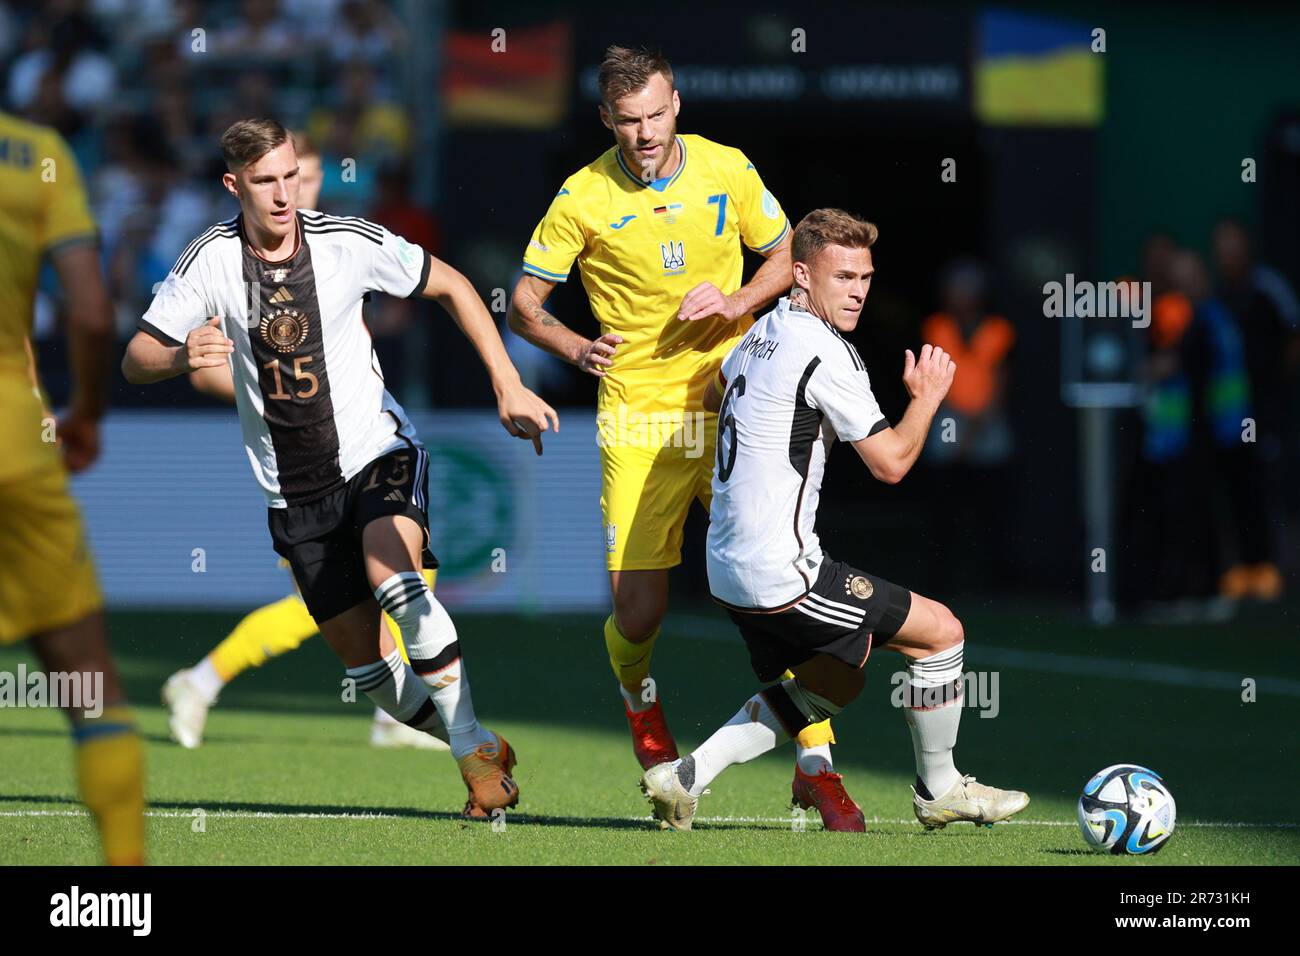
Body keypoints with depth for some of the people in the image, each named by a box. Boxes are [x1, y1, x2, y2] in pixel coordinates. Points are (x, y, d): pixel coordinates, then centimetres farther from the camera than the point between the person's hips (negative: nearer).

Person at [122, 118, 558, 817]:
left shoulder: (349, 242, -10)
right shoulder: (211, 260, -9)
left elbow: (450, 286, 3)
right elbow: (135, 361, -7)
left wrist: (508, 386, -4)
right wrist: (181, 358, -31)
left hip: (377, 453, -2)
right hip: (292, 491, 2)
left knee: (394, 580, -31)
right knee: (362, 662, 1)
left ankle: (473, 745, -19)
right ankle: (485, 758, 21)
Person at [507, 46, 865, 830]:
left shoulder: (727, 170, 0)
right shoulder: (584, 198, -6)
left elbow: (786, 254, 13)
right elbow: (525, 303, 1)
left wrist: (735, 302, -7)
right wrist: (577, 350, -19)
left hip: (731, 405, 1)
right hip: (638, 419, -1)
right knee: (638, 614, -3)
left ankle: (816, 766, 0)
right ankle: (640, 700, 34)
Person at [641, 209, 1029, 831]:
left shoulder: (764, 332, 11)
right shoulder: (825, 353, -17)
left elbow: (715, 396, 34)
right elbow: (890, 463, -13)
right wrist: (927, 398, 4)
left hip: (729, 569, 10)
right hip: (782, 575, -10)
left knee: (832, 685, 24)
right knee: (940, 632, 1)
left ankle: (686, 776, 16)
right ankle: (938, 791, 16)